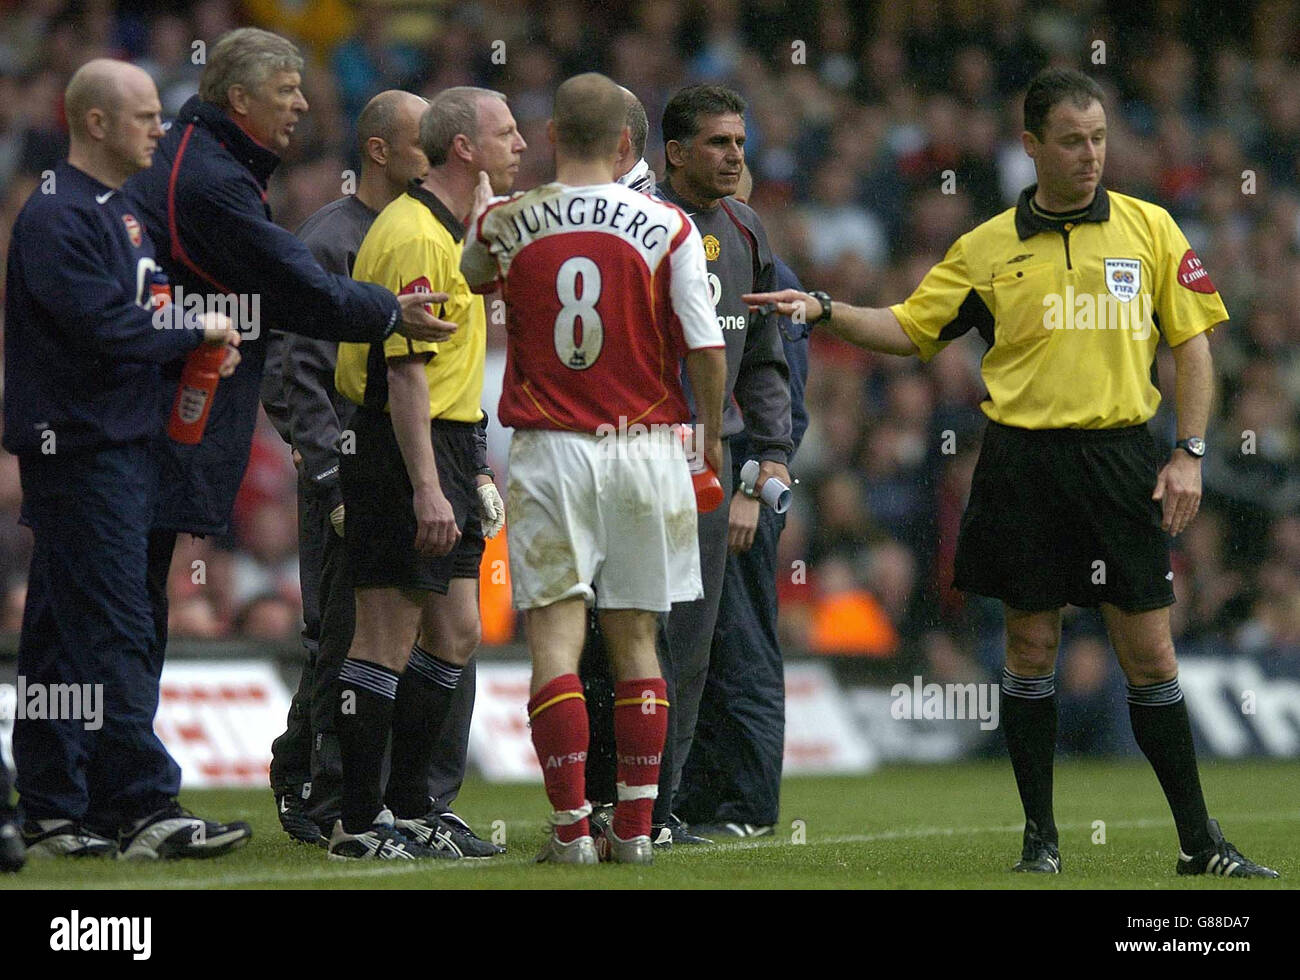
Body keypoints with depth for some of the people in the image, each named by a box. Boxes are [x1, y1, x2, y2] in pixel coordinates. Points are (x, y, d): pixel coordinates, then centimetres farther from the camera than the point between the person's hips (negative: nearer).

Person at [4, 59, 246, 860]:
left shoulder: (122, 214, 19)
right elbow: (102, 326, -20)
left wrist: (205, 346, 4)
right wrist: (199, 332, -8)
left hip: (130, 446, 10)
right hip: (78, 446, -10)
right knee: (113, 634, -10)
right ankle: (145, 808, -12)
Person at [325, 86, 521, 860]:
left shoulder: (451, 230, 17)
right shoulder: (414, 236, -16)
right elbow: (405, 369, -22)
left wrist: (471, 463, 23)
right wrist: (426, 487, -27)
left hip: (446, 445, 10)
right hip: (405, 449, -10)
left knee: (455, 635, 11)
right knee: (389, 639, -7)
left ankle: (411, 810, 18)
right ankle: (362, 821, -3)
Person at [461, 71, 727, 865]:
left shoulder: (504, 222, -2)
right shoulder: (668, 228, -4)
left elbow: (471, 275, 21)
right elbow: (706, 349, -5)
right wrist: (712, 434, 11)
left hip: (549, 447, -1)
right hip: (645, 444, 1)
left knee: (555, 636, -2)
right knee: (635, 639, 10)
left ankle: (571, 826, -10)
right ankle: (636, 825, 10)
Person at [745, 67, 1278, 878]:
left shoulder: (1149, 229, 5)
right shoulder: (988, 249, 6)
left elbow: (1193, 343, 6)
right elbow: (909, 330, 11)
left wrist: (1190, 453, -2)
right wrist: (823, 310, -4)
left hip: (1120, 458, -1)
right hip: (1022, 461, 1)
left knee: (1150, 651, -1)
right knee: (1032, 648, 3)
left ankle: (1200, 842, 6)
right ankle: (1041, 836, 13)